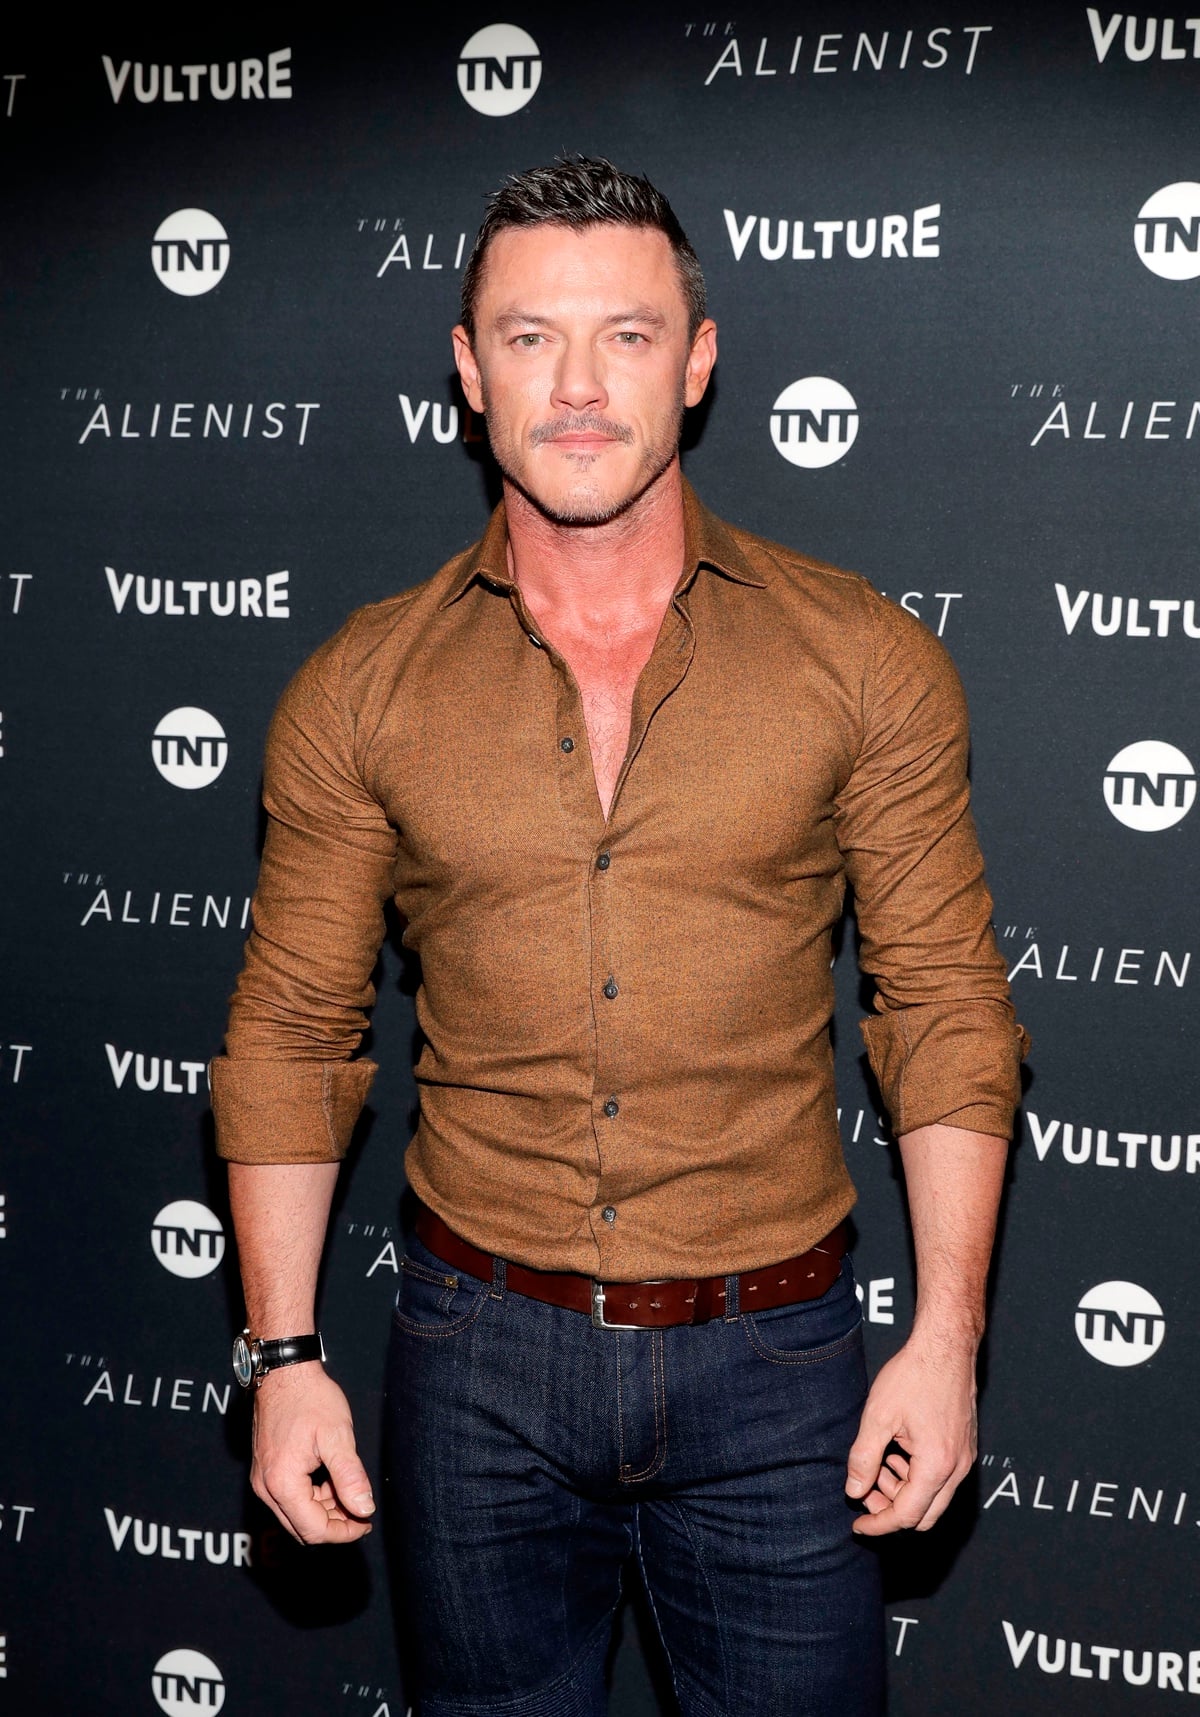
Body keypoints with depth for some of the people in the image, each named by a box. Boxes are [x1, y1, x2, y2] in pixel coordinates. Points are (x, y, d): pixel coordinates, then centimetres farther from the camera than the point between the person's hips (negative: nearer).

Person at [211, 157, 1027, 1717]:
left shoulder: (865, 661, -4)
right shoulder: (361, 692, -2)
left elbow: (948, 1007, -1)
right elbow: (291, 1032, 3)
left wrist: (946, 1336, -7)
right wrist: (285, 1356, -2)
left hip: (773, 1355, -1)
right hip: (480, 1357, 1)